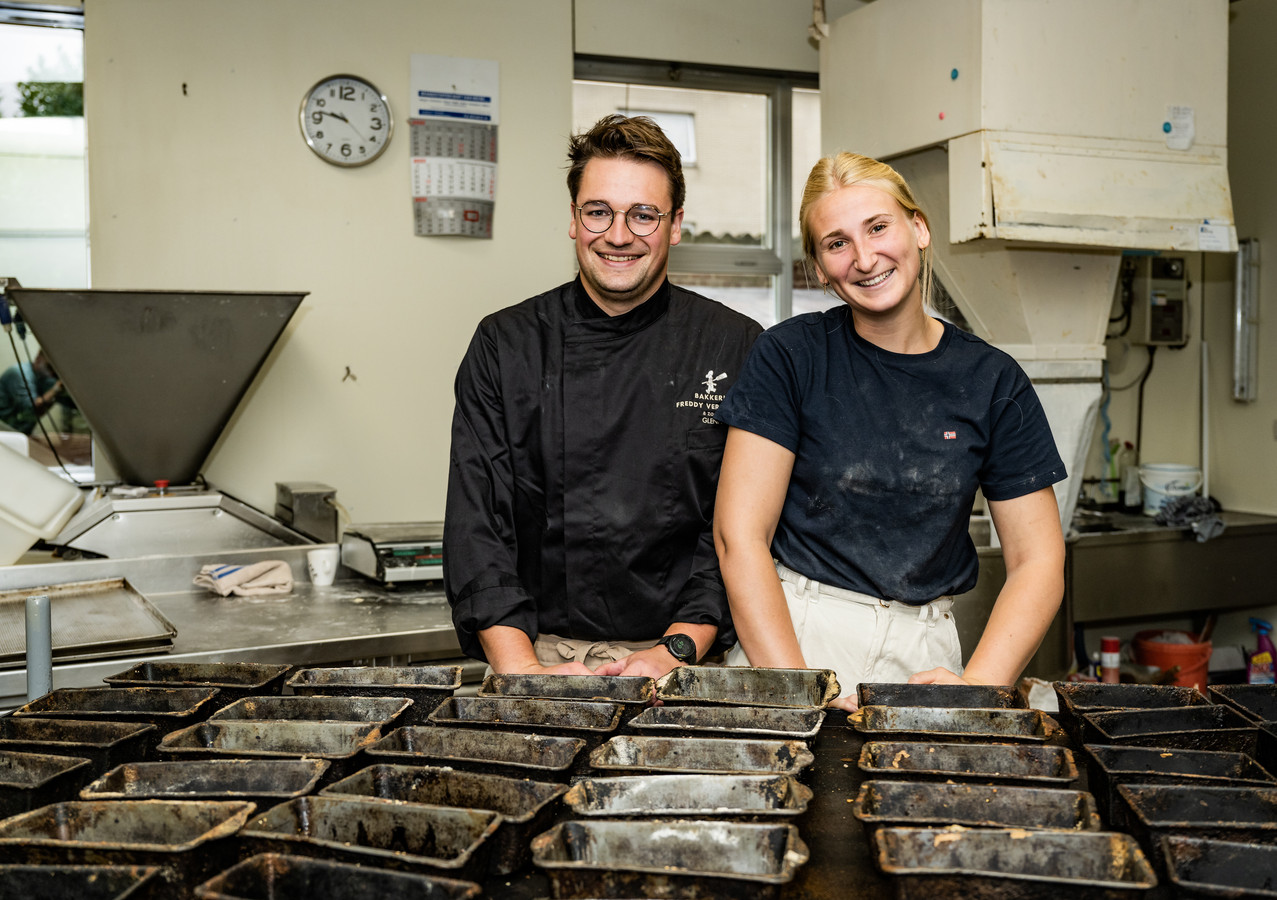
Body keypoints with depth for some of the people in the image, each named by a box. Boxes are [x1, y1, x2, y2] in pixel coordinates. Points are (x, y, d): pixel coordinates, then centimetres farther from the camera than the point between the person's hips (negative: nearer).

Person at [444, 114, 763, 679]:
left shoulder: (737, 348, 2)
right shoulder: (504, 346, 5)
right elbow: (477, 519, -1)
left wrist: (678, 649, -10)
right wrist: (521, 668, -11)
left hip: (681, 659, 0)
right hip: (539, 648, 0)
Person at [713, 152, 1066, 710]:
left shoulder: (994, 383, 3)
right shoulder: (790, 356, -3)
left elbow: (1037, 561, 3)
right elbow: (740, 535, -7)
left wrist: (979, 683, -13)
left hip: (924, 652, 3)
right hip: (786, 633, -2)